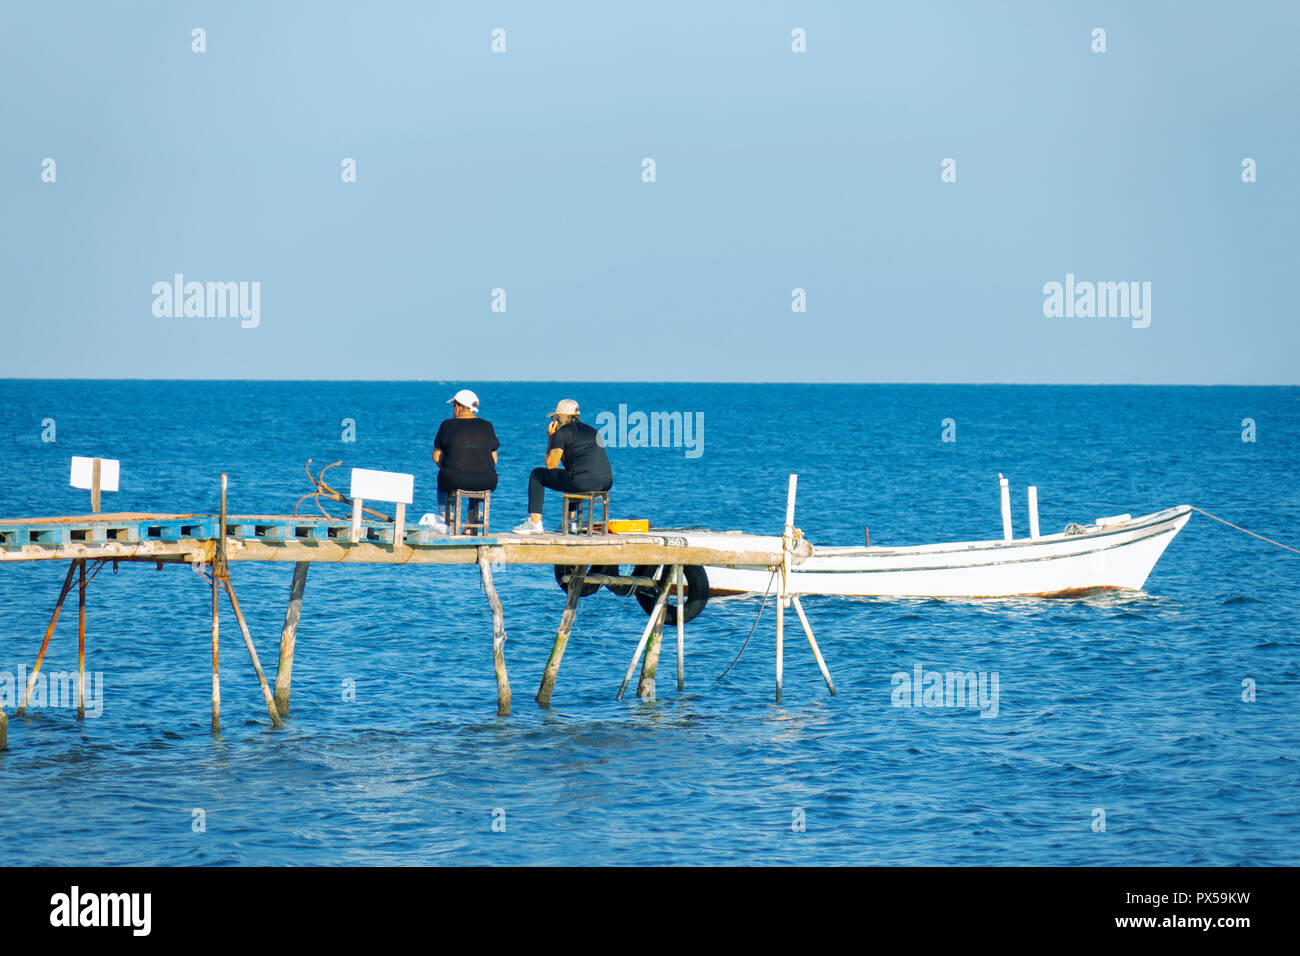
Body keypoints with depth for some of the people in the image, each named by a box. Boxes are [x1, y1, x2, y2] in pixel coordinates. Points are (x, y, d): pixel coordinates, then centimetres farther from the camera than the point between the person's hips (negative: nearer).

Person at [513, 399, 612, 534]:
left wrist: (550, 438, 14)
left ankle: (534, 522, 6)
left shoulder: (561, 433, 1)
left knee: (536, 474, 11)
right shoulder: (592, 430, 23)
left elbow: (550, 465, 4)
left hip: (584, 482, -7)